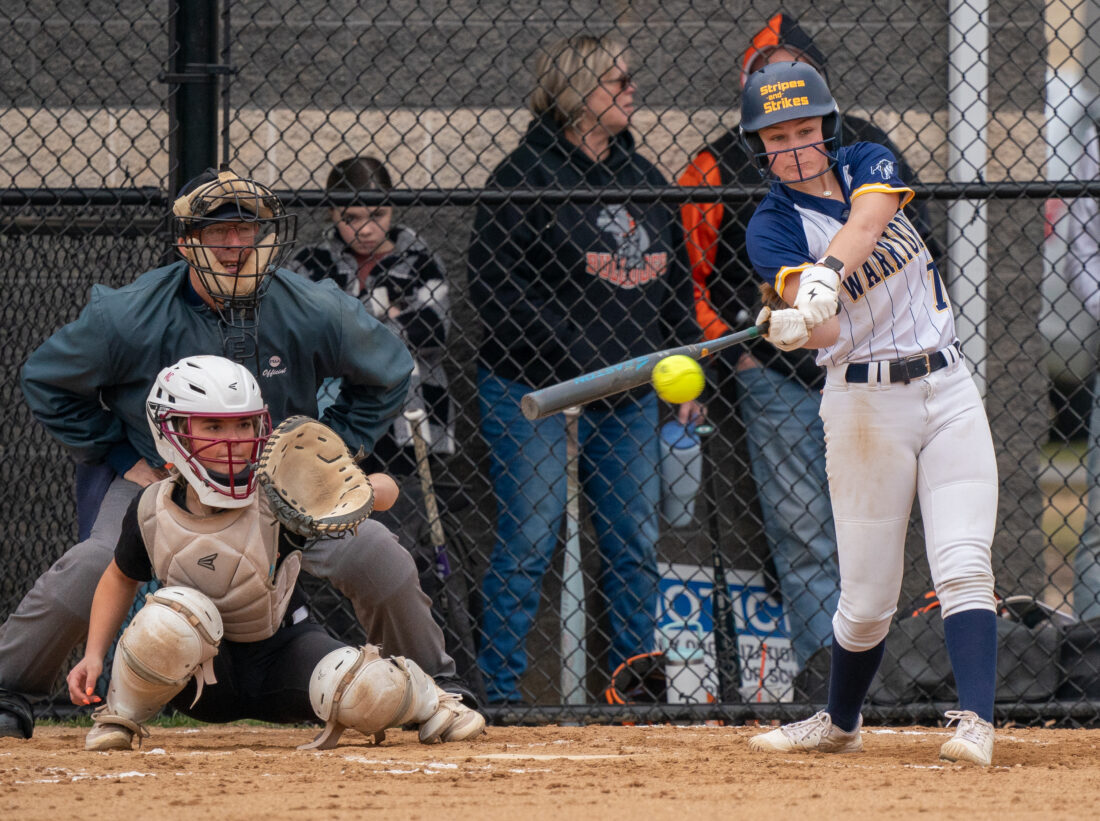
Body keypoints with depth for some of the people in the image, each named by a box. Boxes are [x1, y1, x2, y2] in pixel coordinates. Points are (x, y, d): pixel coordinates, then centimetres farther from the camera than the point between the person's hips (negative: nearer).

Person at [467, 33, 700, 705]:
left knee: (636, 542, 7)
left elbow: (677, 278, 21)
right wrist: (574, 359, -17)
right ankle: (500, 689, 1)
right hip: (533, 390, -6)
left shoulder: (643, 177, 14)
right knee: (529, 541, -5)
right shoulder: (528, 174, -8)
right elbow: (495, 285, -12)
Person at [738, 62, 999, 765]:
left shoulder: (869, 164, 4)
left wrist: (827, 275, -40)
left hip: (947, 388, 2)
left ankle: (977, 721, -20)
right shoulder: (773, 227, -5)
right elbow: (824, 329, -20)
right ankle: (840, 723, 24)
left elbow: (864, 223, -20)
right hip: (864, 407, -2)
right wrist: (794, 324, -45)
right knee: (868, 596, 1)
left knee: (963, 567, -13)